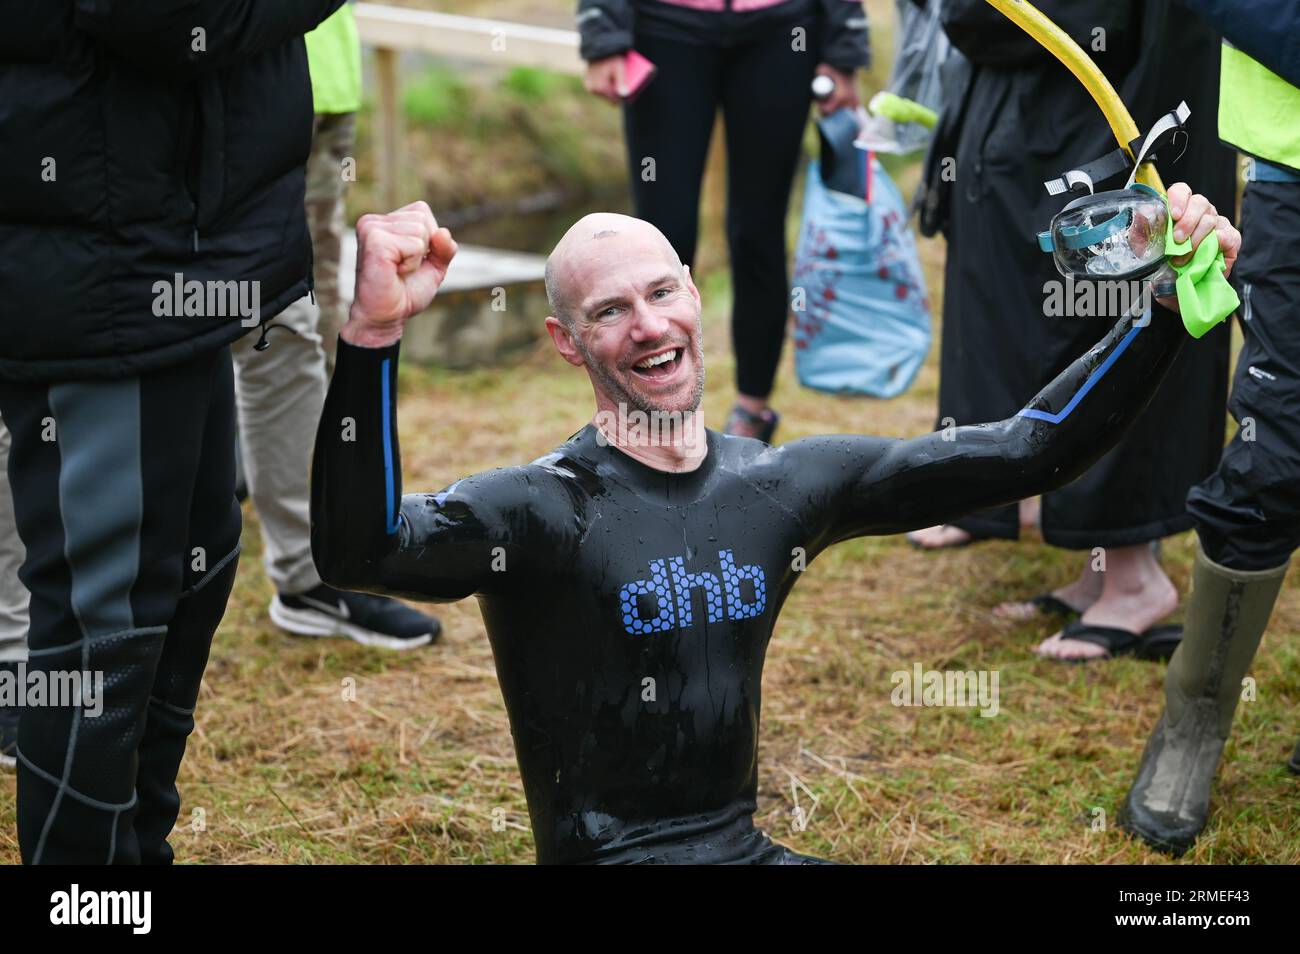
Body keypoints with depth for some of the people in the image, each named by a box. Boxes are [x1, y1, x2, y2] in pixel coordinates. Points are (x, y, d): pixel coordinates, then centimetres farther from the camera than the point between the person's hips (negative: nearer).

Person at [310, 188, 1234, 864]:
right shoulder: (543, 509, -13)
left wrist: (1168, 303, -3)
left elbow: (1027, 452, 6)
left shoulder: (785, 484, 4)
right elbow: (360, 550, -32)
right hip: (605, 854, -5)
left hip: (743, 846, 6)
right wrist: (372, 336, -47)